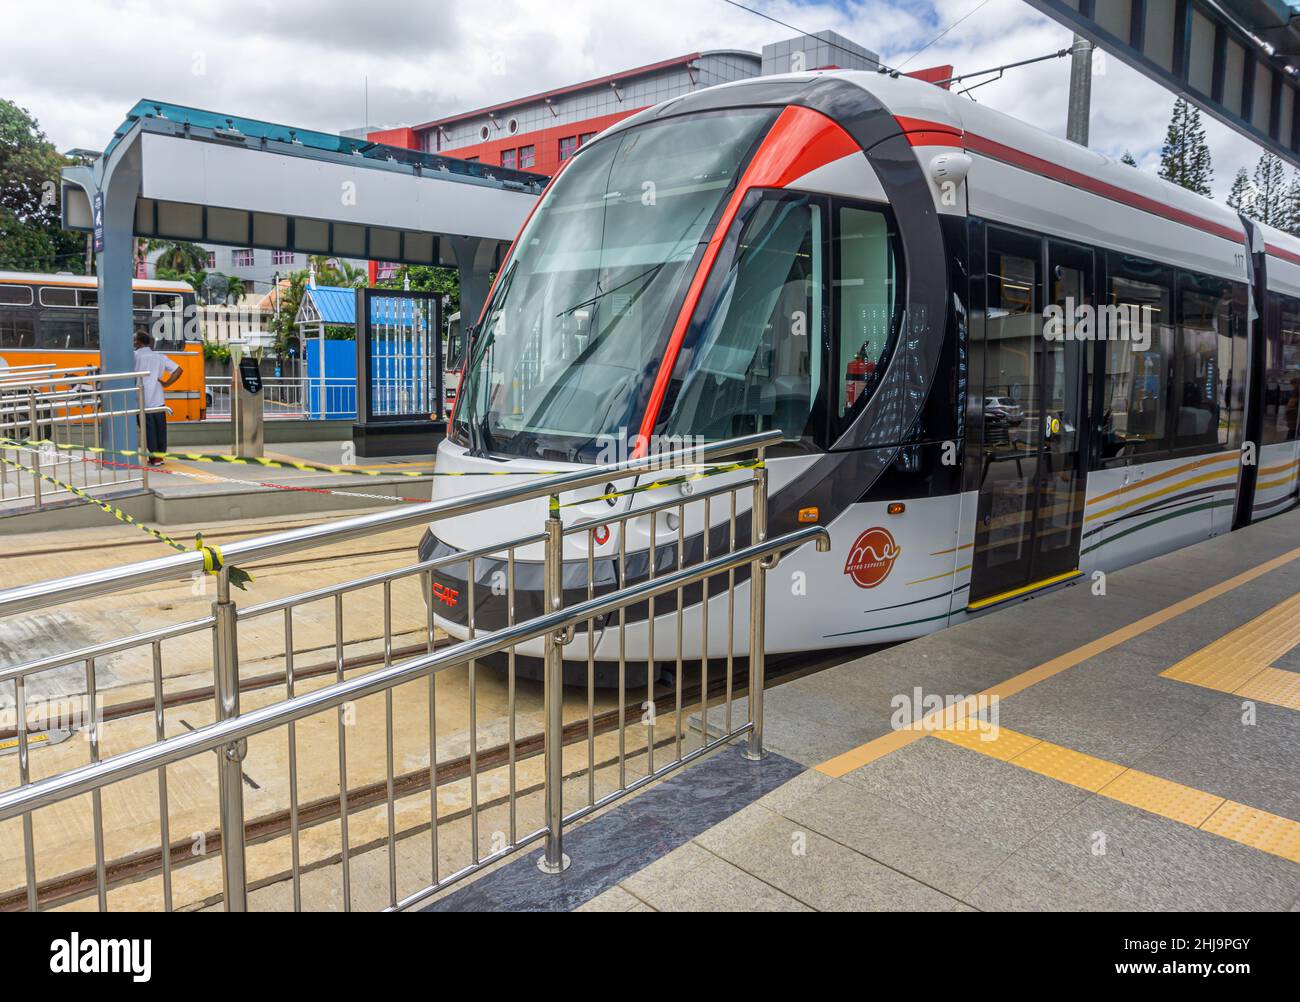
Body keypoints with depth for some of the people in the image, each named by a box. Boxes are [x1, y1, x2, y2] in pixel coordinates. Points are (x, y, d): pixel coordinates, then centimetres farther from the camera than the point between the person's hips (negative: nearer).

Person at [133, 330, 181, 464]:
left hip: (143, 401, -3)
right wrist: (166, 383, 5)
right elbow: (178, 370, 4)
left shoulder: (134, 356, -4)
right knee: (160, 427, 10)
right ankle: (161, 455, 15)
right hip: (158, 399, 3)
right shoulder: (160, 357, 8)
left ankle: (155, 457, 3)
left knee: (149, 428, 2)